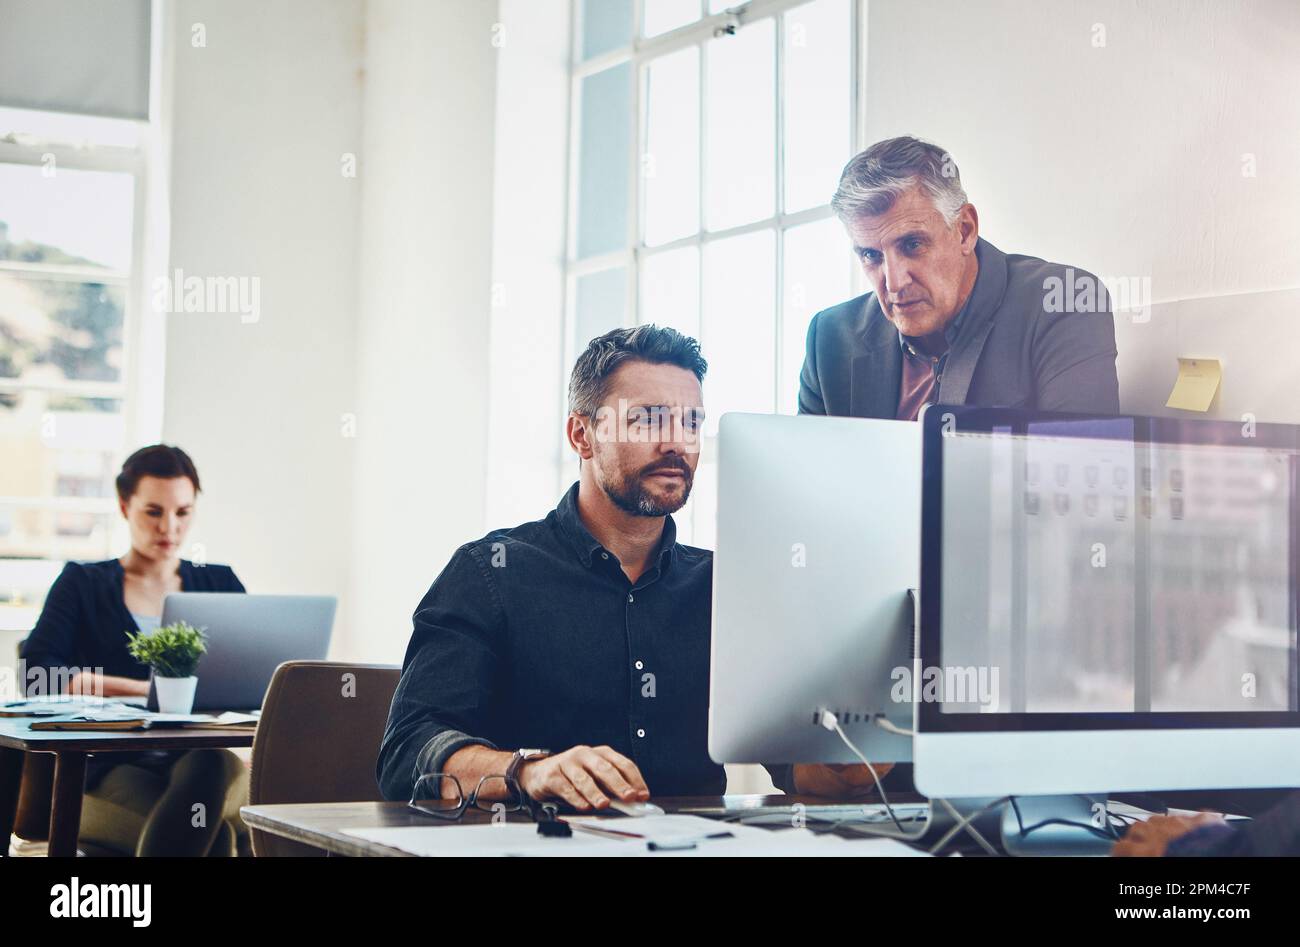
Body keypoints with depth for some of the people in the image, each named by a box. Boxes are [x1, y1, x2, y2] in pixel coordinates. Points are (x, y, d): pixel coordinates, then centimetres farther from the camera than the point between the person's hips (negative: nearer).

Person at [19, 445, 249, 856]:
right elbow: (38, 672, -2)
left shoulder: (219, 584, 21)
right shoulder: (83, 584, 14)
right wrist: (147, 690, -13)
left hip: (198, 756, 2)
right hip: (111, 765, -2)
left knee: (211, 764, -39)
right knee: (213, 834, -37)